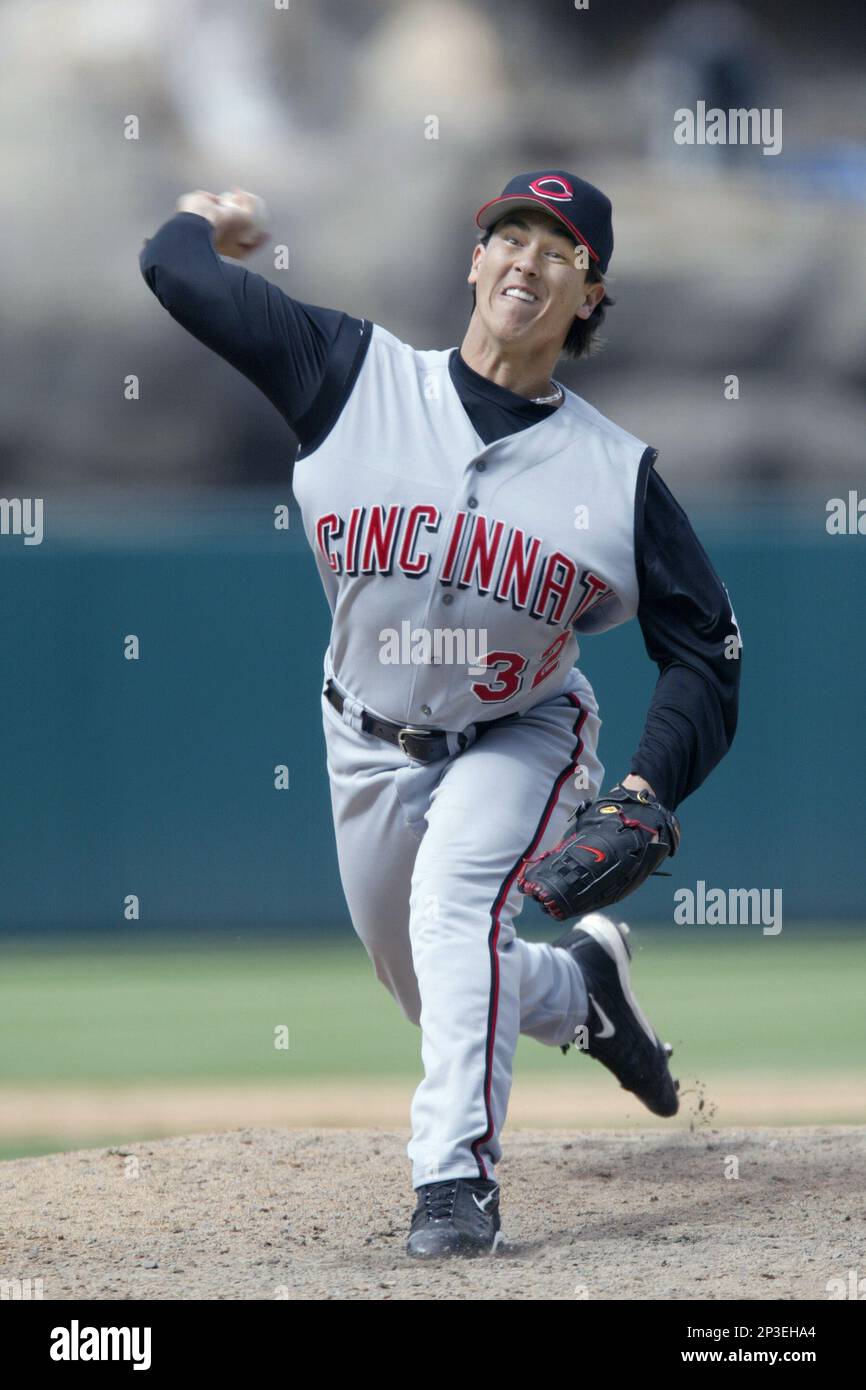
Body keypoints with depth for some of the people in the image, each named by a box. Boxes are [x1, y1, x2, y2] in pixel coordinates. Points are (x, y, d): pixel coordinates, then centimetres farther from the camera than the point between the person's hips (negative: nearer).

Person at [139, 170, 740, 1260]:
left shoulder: (616, 473, -14)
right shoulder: (356, 377, -16)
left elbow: (702, 648, -8)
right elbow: (178, 269, -15)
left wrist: (647, 789, -22)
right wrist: (204, 222, 9)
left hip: (522, 736, -3)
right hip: (374, 747, 3)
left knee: (455, 900, -29)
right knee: (428, 986, 13)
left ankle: (456, 1175, -26)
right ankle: (579, 985, 45)